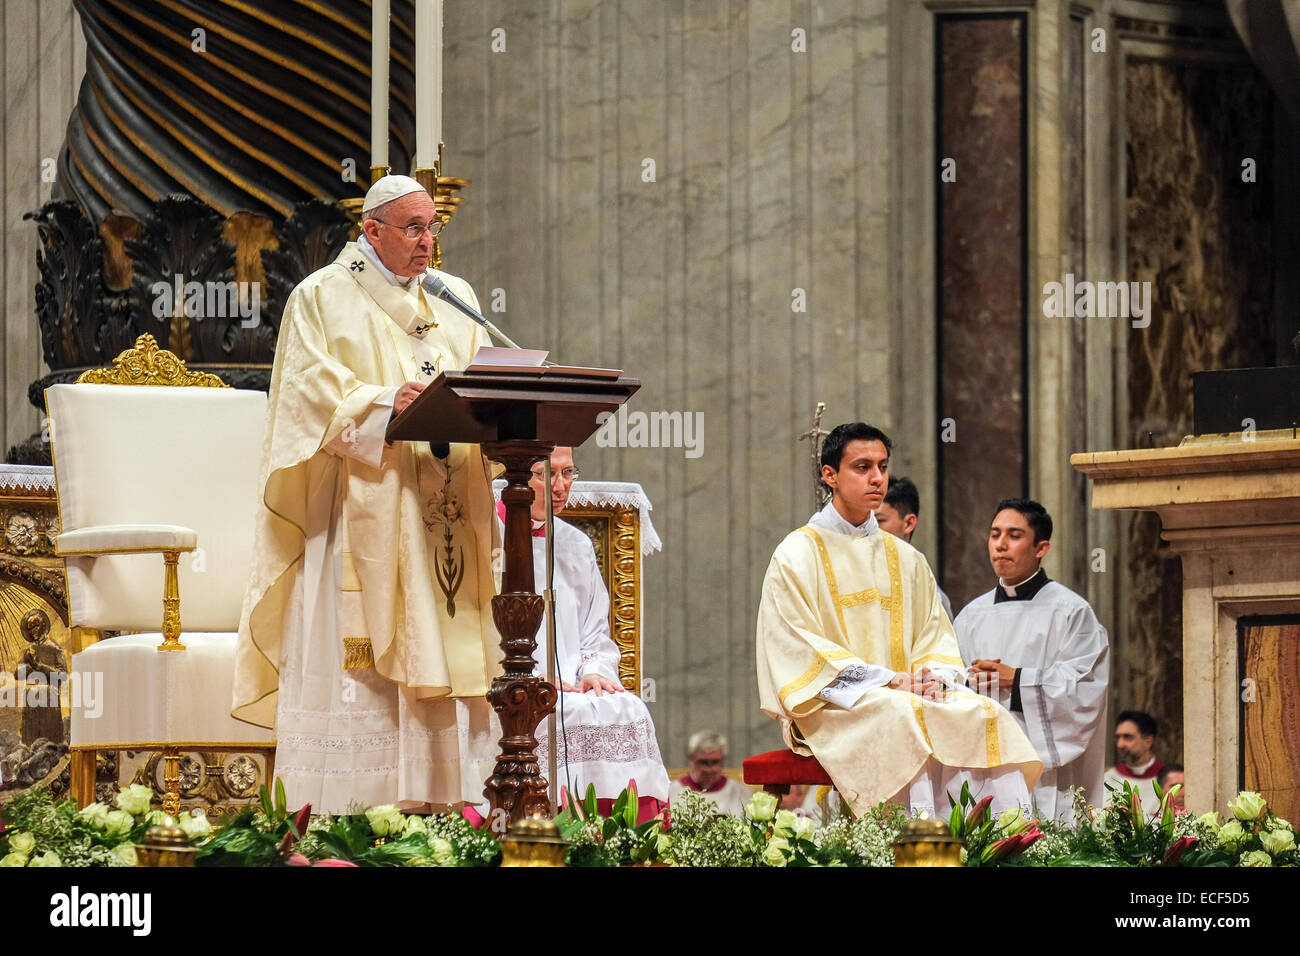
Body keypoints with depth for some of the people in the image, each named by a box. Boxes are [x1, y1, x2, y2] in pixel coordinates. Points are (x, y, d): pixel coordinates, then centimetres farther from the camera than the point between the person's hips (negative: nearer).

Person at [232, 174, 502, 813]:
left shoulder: (454, 301, 19)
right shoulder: (323, 298, 2)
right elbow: (311, 391, -9)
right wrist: (383, 403, -24)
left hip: (447, 513, 6)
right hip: (361, 508, -5)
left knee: (439, 654, 1)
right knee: (358, 654, -10)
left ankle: (438, 796, 3)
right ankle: (346, 804, -10)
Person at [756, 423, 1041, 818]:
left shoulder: (907, 559, 20)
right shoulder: (797, 556, 2)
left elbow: (936, 637, 16)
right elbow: (802, 650, -8)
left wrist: (934, 675, -9)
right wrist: (890, 681, -16)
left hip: (906, 693, 5)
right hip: (831, 706, -5)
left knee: (984, 715, -23)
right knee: (905, 719, -36)